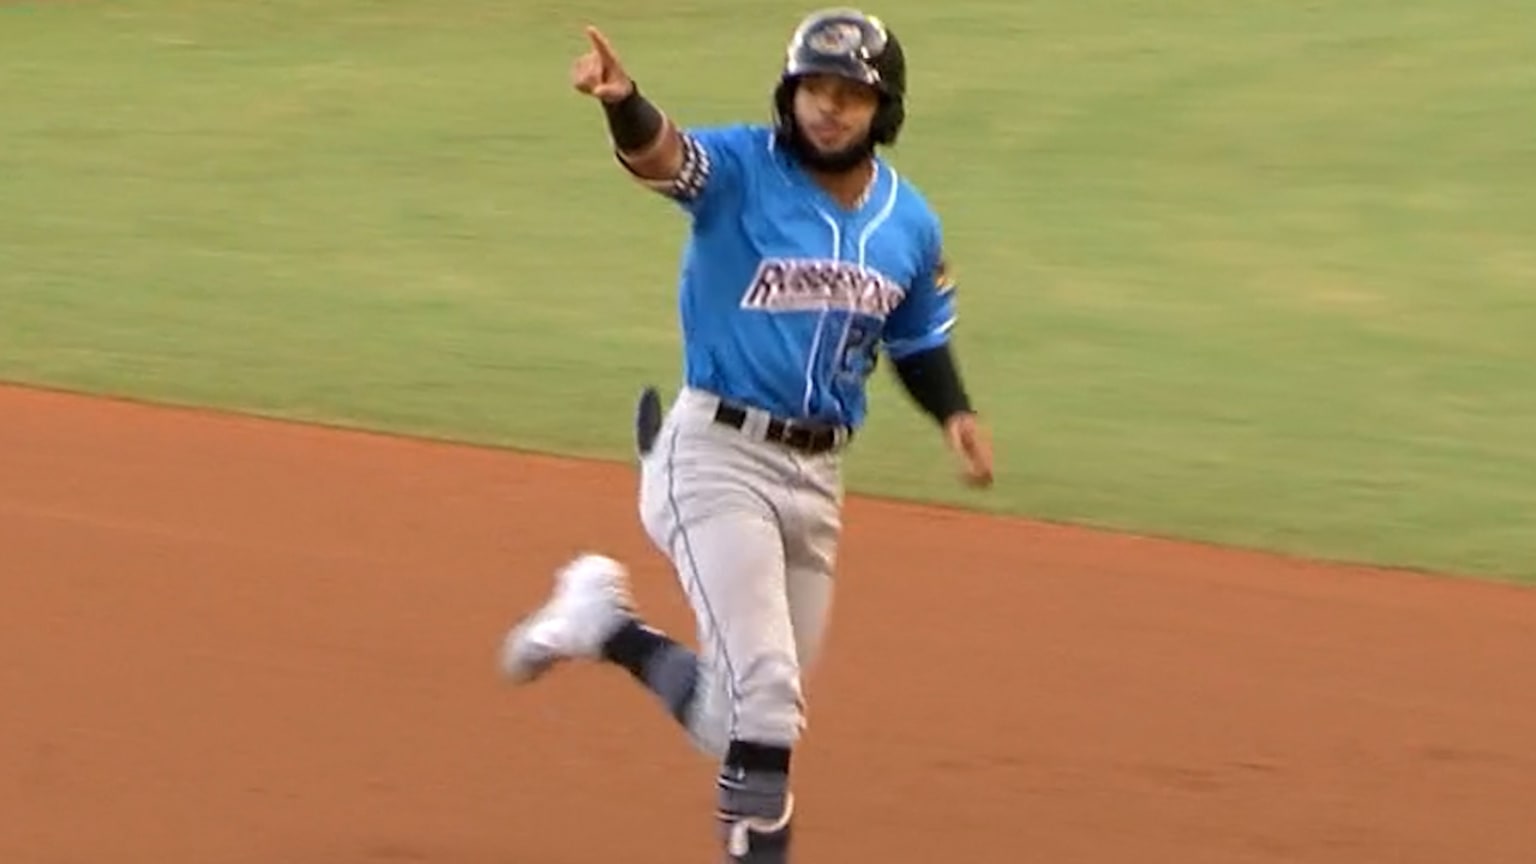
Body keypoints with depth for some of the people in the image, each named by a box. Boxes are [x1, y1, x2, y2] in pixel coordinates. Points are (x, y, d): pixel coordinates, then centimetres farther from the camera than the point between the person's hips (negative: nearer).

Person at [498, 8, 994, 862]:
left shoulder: (909, 222, 5)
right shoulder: (741, 169, -12)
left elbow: (918, 339, 19)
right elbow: (661, 153, -33)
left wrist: (954, 412, -1)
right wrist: (623, 104, -57)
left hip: (818, 476, 6)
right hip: (717, 455, -6)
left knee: (758, 707, 14)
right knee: (764, 694, -16)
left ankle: (611, 628, 33)